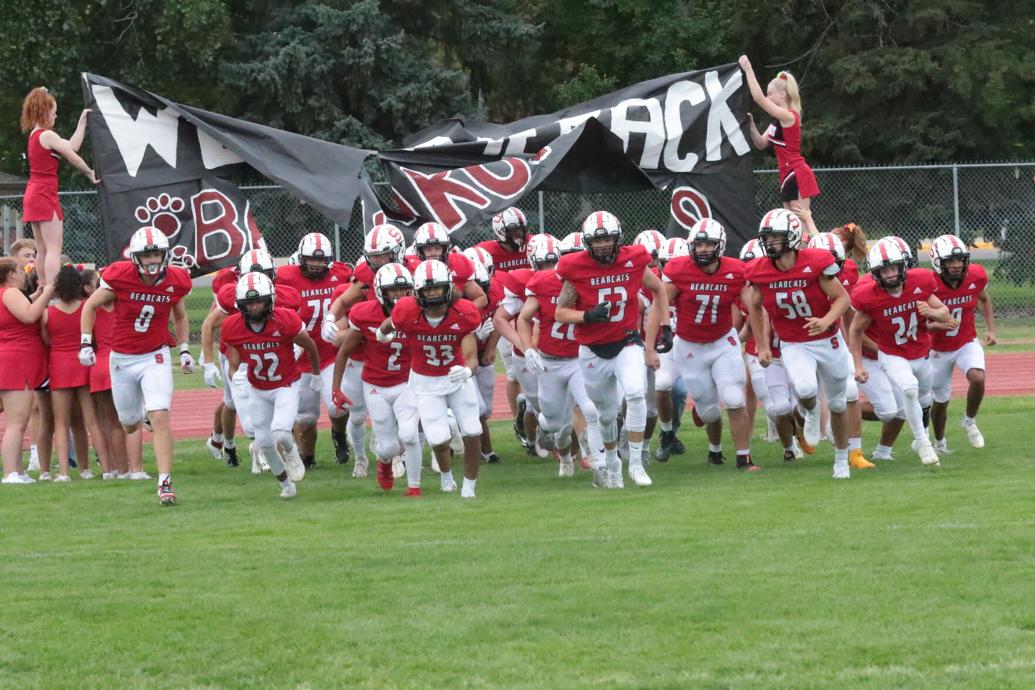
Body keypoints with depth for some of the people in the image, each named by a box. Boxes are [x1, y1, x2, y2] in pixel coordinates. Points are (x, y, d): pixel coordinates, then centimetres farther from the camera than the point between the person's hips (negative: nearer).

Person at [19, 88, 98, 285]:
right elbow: (73, 158, -10)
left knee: (43, 250, 12)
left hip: (33, 195, 10)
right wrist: (90, 173, 6)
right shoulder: (47, 135, -14)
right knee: (54, 249, -12)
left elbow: (71, 146, 16)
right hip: (45, 195, -10)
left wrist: (82, 121, 22)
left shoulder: (35, 134, 14)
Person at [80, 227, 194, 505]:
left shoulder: (175, 281, -8)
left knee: (161, 417, -17)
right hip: (122, 358, 0)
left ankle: (165, 482, -15)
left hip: (156, 357, 0)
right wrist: (86, 343, -5)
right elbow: (91, 306, -1)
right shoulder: (120, 277, -17)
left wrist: (185, 350, 7)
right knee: (130, 424, 14)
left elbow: (179, 317, 13)